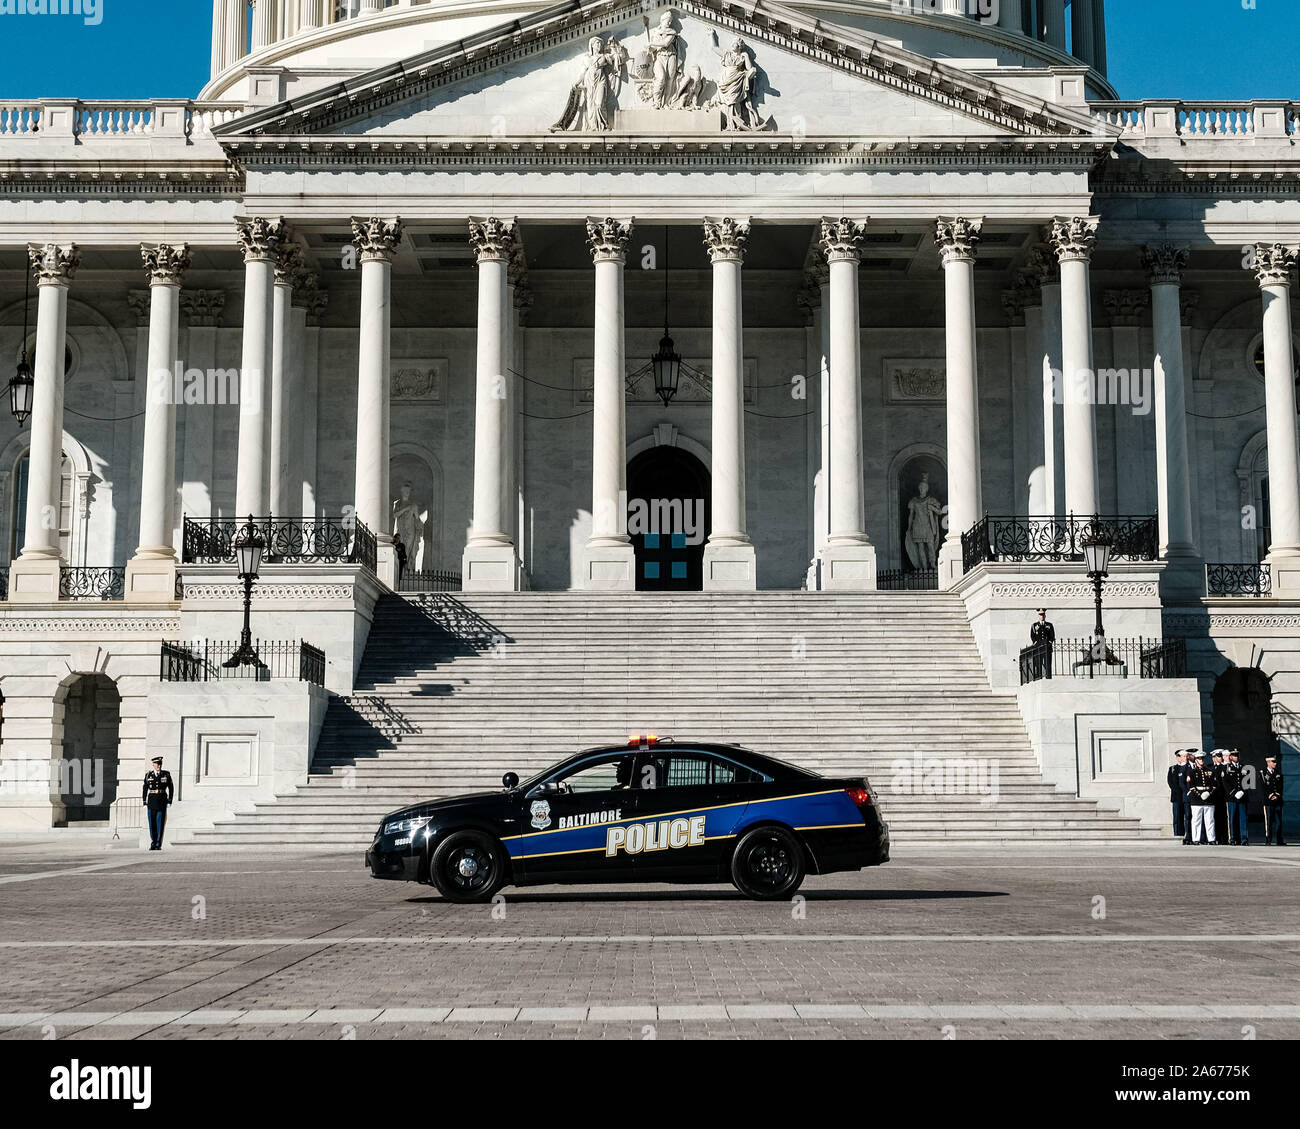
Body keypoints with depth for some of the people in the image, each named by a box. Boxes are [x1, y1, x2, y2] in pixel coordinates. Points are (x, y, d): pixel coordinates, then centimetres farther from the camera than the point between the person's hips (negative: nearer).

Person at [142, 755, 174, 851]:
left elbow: (171, 788, 6)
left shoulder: (166, 774, 3)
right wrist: (144, 803, 3)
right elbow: (145, 789, 7)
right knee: (152, 824, 4)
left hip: (162, 802, -1)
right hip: (151, 801, 1)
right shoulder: (148, 775, 5)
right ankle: (153, 844, 15)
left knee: (160, 824, -4)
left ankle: (158, 845, 0)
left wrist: (169, 802, 0)